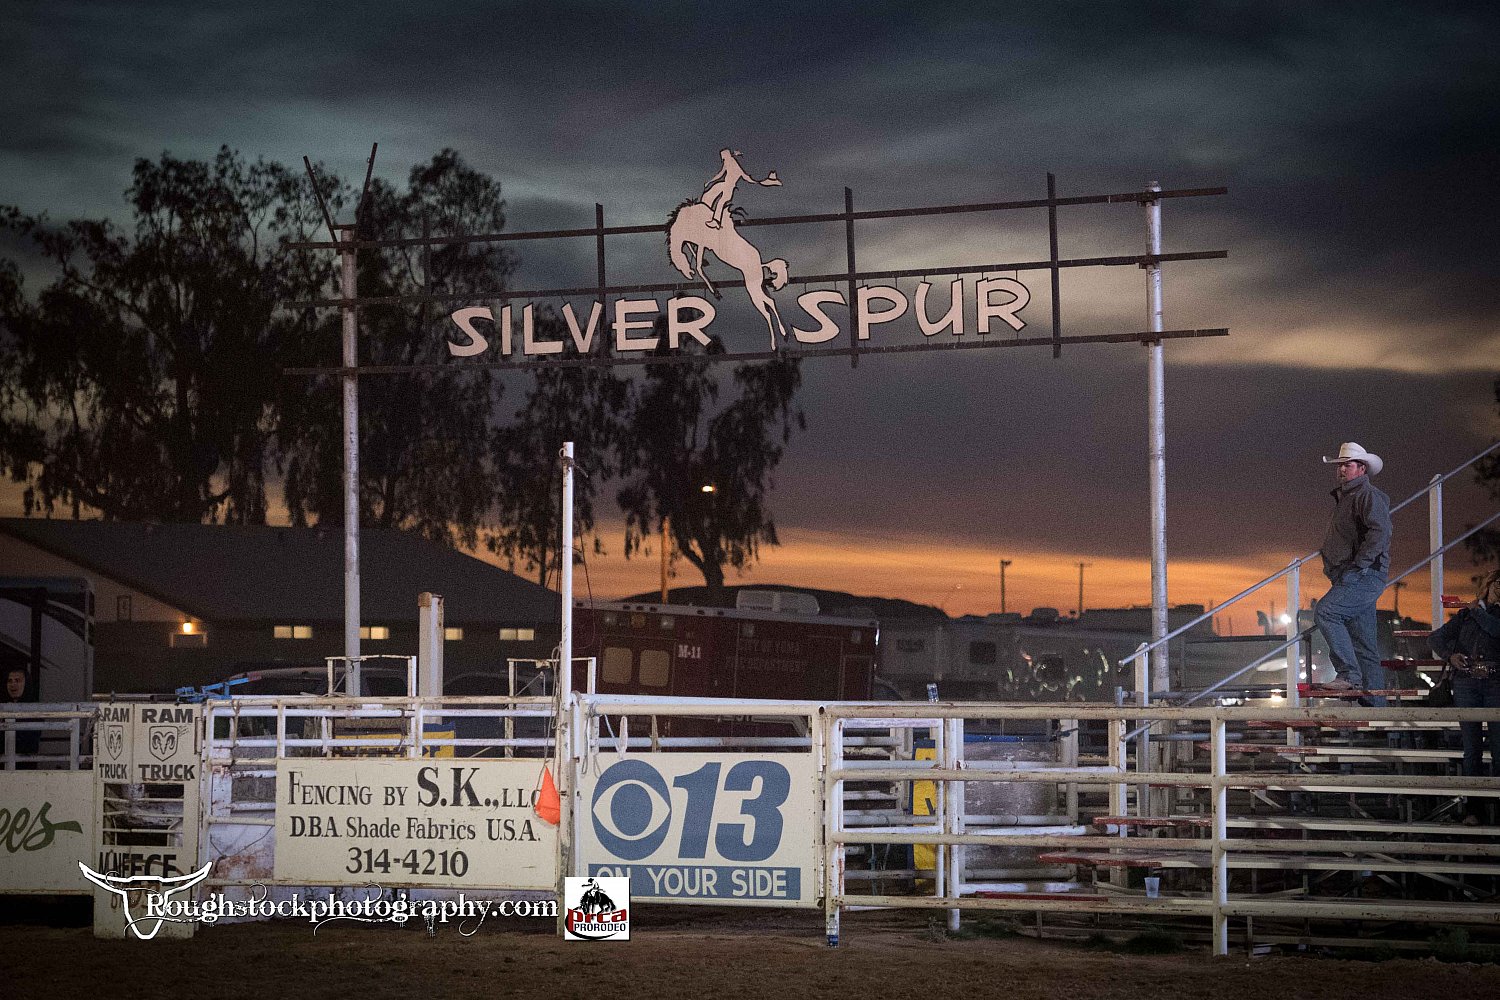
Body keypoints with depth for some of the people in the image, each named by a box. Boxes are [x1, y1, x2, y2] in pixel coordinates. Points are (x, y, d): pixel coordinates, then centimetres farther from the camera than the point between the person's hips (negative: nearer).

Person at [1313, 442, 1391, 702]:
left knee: (1325, 612, -24)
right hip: (1351, 580, 10)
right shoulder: (1343, 498, 24)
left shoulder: (1368, 496, -7)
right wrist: (1332, 568, 20)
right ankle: (1373, 704, 8)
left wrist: (1358, 565, -23)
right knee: (1364, 645, 7)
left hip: (1364, 576, -10)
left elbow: (1380, 532, -22)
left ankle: (1348, 673, -23)